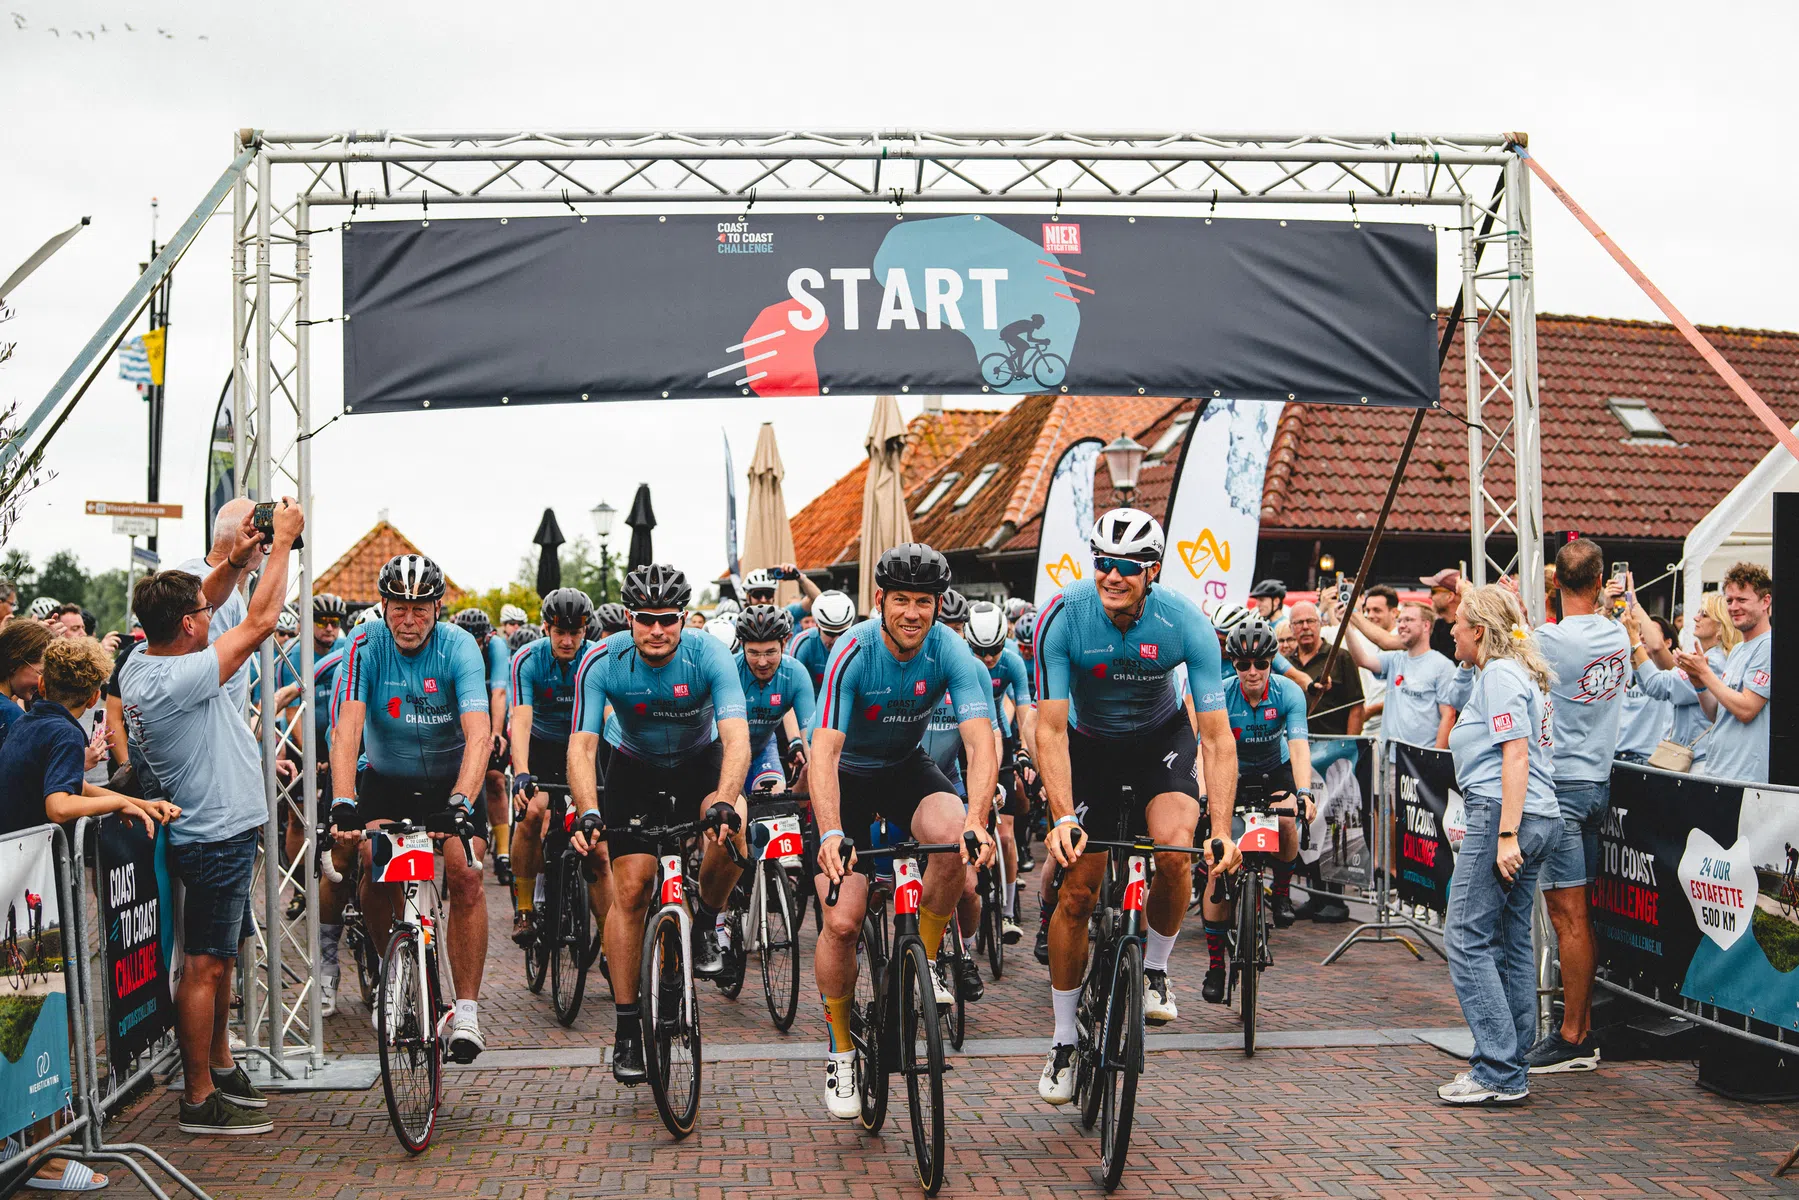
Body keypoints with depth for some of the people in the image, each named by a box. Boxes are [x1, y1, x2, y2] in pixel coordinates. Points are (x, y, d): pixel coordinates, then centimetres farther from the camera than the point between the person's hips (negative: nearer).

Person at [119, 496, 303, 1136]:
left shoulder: (141, 661, 2)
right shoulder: (178, 679, -26)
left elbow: (201, 601, 15)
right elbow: (260, 621, -23)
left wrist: (234, 561, -2)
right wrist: (281, 543, -14)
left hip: (219, 831, 10)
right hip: (219, 836, -10)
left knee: (221, 955, 20)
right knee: (205, 965, -3)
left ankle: (220, 1064, 34)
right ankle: (200, 1100, 5)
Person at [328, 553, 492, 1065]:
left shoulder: (458, 647, -22)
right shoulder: (365, 645, -19)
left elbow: (479, 733, -33)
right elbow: (348, 728, -28)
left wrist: (461, 802, -48)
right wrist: (343, 803, -42)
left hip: (451, 779, -2)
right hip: (385, 778, 2)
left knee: (465, 874, -18)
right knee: (377, 869, -16)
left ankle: (466, 1013, -11)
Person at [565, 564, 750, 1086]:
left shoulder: (709, 655, -26)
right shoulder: (602, 663, -24)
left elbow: (736, 738, -36)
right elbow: (582, 746, -28)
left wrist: (725, 804, -53)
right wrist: (589, 814, -46)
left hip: (700, 760, 0)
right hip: (636, 768, 1)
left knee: (731, 828, -33)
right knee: (631, 890, -10)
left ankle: (705, 923, -3)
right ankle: (627, 1029, 0)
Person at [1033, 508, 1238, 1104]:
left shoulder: (1186, 623, -26)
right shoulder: (1062, 617, -27)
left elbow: (1217, 737, -24)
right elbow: (1051, 728, -26)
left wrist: (1222, 830, -34)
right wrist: (1062, 819, -37)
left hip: (1161, 737, 0)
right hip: (1089, 743, 0)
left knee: (1174, 849, -27)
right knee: (1077, 891, -6)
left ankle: (1155, 970, 1)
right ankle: (1063, 1041, 10)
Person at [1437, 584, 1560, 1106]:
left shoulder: (1499, 675, -10)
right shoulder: (1520, 672, 22)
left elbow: (1516, 755, -18)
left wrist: (1506, 835, -21)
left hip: (1502, 814, -10)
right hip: (1538, 820, 10)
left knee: (1467, 938, -9)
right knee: (1513, 940, 11)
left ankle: (1499, 1073, -10)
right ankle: (1511, 1062, 15)